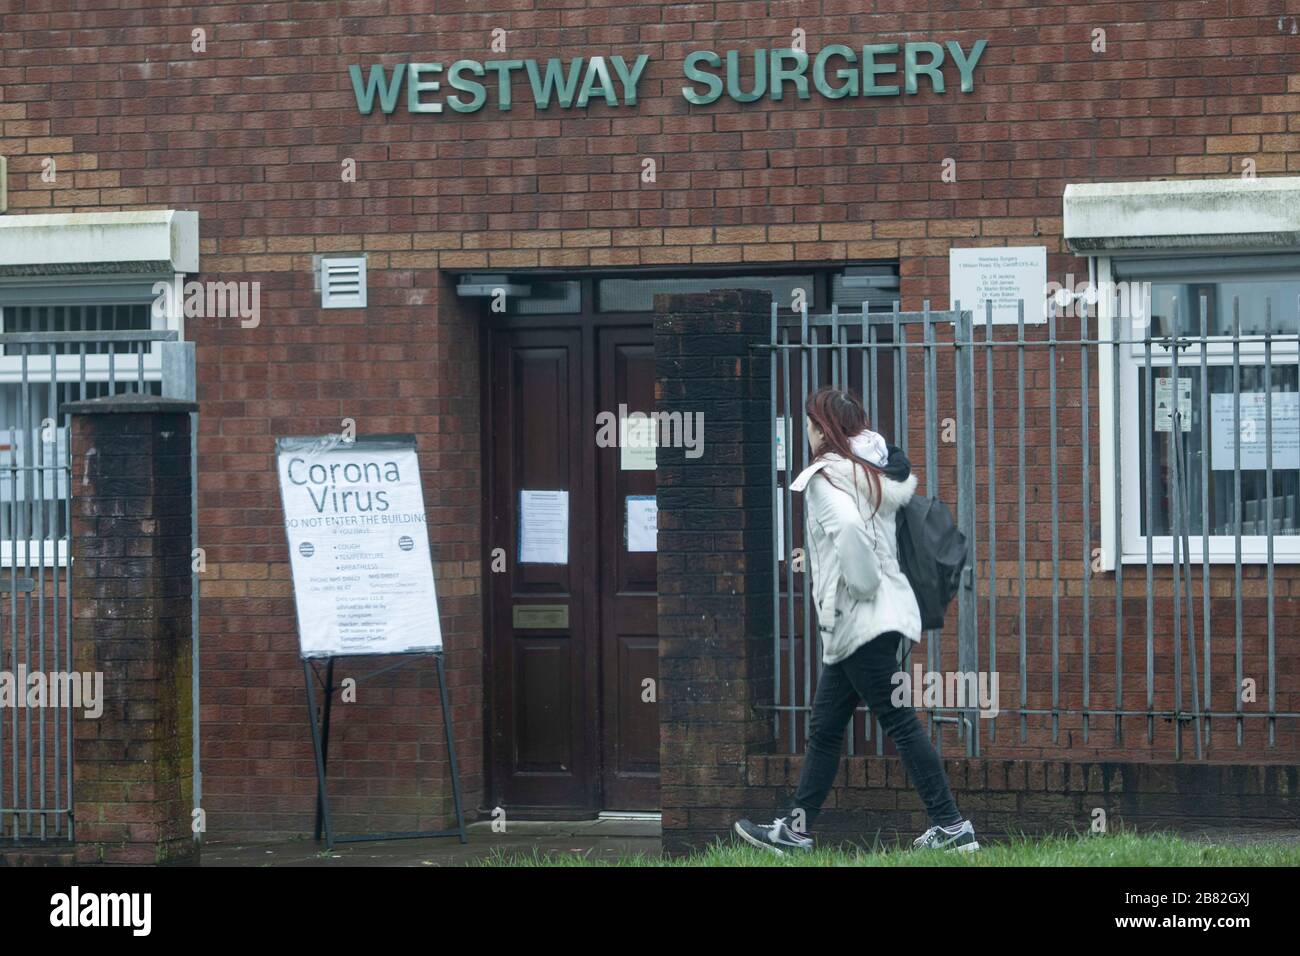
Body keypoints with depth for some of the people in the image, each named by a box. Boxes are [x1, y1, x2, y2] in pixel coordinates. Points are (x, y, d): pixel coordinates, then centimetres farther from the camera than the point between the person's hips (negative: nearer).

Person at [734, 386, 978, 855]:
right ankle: (795, 830, 18)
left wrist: (864, 586, -19)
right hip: (855, 625, 10)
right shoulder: (875, 471, 14)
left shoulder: (827, 476, -13)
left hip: (860, 621, -10)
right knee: (825, 728, 13)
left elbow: (848, 527, -32)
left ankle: (952, 828, -4)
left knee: (901, 723, -6)